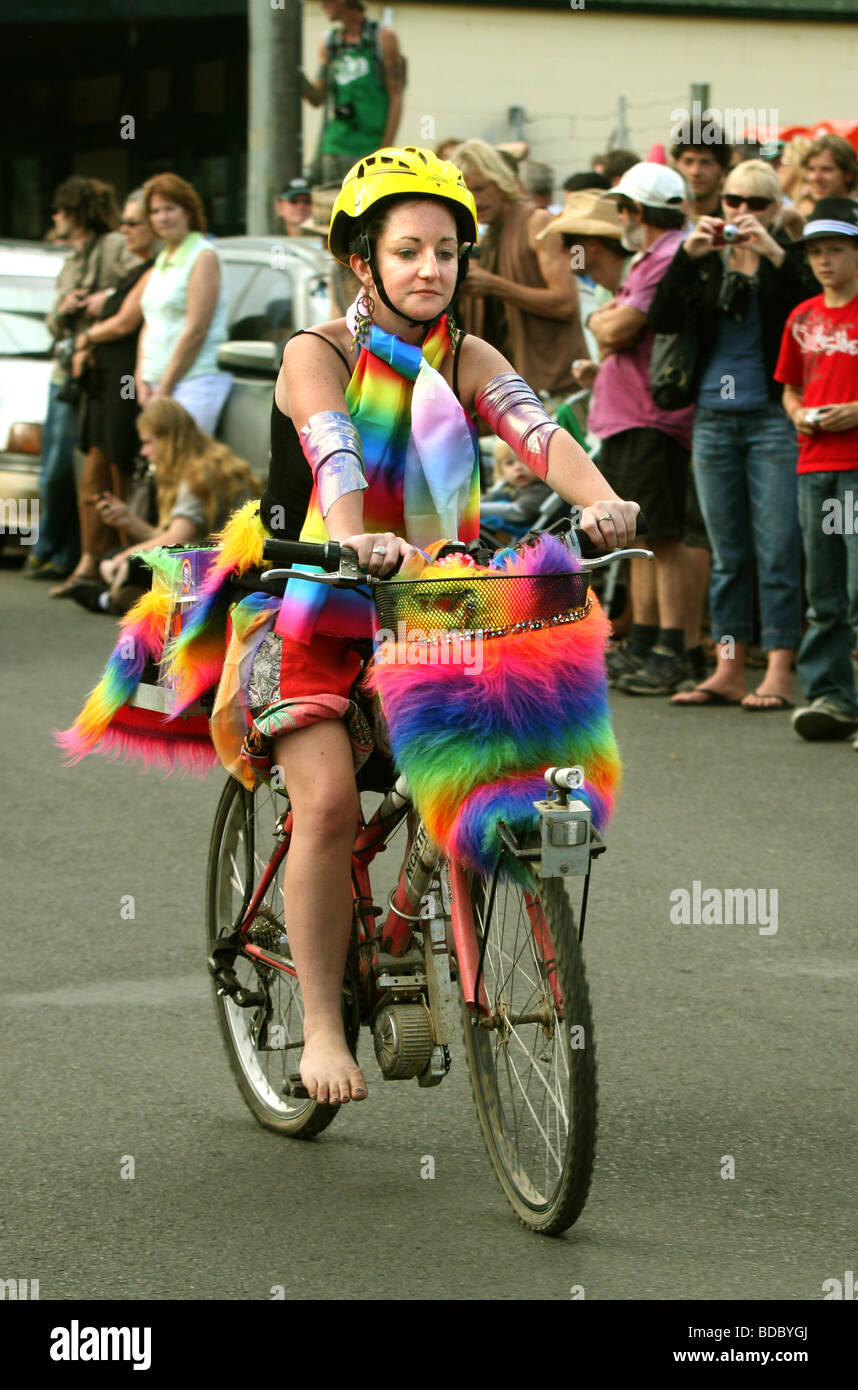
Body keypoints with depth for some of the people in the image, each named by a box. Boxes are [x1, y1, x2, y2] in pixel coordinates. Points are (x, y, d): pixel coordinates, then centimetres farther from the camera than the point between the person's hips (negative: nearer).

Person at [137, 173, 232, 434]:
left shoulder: (203, 257, -6)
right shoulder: (162, 260, 19)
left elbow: (196, 331, -12)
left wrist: (164, 388, -12)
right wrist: (142, 380, 6)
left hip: (196, 380, -8)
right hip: (158, 384, 8)